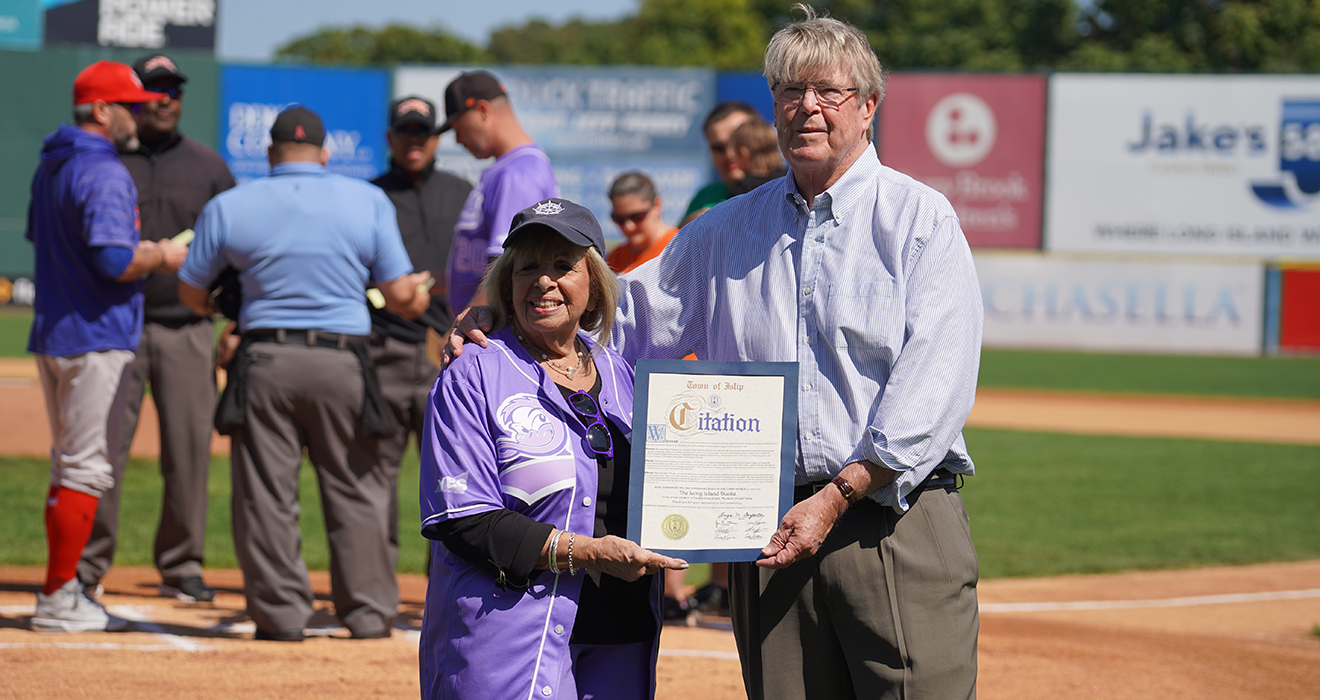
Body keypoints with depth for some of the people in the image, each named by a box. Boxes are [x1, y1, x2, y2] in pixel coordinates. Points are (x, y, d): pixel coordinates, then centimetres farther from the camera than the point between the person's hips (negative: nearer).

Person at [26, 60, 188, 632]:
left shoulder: (51, 167, 13)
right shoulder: (104, 172, -16)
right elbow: (115, 261, -26)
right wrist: (160, 258, -6)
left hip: (50, 335, 10)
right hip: (96, 337, -10)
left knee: (69, 462, 16)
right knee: (87, 467, -6)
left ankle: (63, 591, 19)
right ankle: (58, 600, -6)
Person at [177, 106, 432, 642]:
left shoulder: (228, 207, 3)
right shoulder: (368, 201, 2)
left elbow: (190, 294, 10)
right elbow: (400, 297, 1)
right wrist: (420, 291, 24)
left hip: (265, 361, 0)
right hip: (342, 363, 0)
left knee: (265, 494, 7)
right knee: (356, 491, 10)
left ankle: (280, 612, 7)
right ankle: (369, 612, 13)